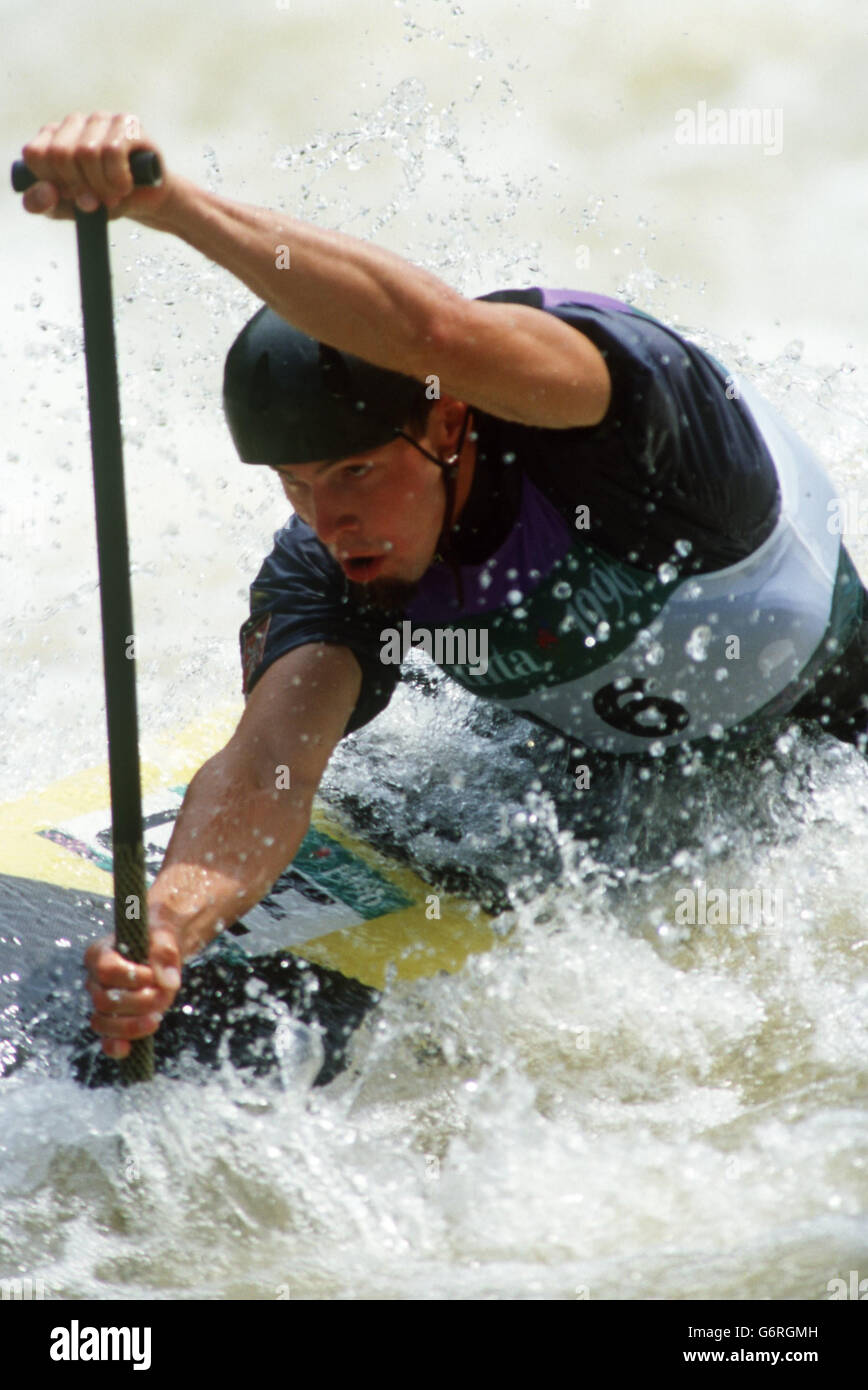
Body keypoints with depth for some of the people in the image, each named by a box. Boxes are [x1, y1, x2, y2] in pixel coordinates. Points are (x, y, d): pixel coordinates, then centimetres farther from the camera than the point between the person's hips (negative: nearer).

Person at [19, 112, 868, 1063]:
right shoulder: (318, 575, -28)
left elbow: (431, 330, -66)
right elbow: (265, 775, -44)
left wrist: (168, 202, -75)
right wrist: (164, 927, -67)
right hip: (609, 773, 4)